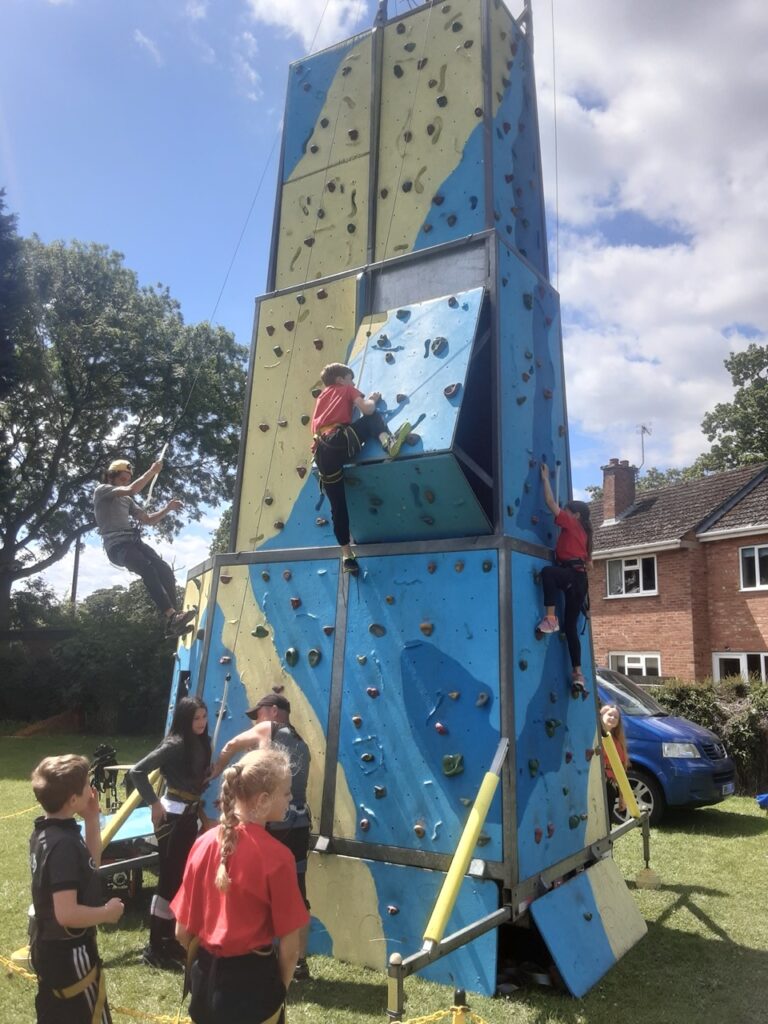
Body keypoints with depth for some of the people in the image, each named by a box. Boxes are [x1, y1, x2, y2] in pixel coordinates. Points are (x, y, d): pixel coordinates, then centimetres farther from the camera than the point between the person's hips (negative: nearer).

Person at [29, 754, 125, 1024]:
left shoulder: (45, 830, 0)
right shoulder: (64, 843, -30)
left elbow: (89, 865, 11)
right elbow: (67, 913, -32)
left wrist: (92, 820, 1)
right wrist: (107, 913, -16)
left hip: (47, 947, 9)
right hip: (68, 952, -9)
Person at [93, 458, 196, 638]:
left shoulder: (127, 500, 28)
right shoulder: (102, 490, 4)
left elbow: (148, 520, 26)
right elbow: (132, 490, -13)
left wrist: (168, 509, 13)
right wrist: (152, 471, -6)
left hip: (133, 541, 7)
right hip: (117, 545, -7)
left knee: (165, 570, -14)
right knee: (148, 570, -31)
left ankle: (173, 622, -15)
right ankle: (172, 616, -41)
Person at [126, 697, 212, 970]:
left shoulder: (201, 744, 2)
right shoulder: (175, 745, -19)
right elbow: (137, 771, -23)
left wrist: (196, 806, 3)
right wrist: (154, 804, -18)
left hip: (189, 816, 8)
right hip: (172, 817, -7)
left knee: (182, 879, 15)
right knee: (169, 879, 0)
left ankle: (169, 939, 29)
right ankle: (154, 947, 12)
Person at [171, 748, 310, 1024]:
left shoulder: (204, 844, -8)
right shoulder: (276, 857, -22)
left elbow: (182, 932, 0)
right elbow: (289, 944, -15)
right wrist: (281, 987, 4)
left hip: (205, 976, 5)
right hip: (253, 979, -5)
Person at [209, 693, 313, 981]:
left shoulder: (267, 730, 3)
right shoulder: (302, 747, 20)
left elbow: (231, 746, 19)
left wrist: (215, 772, 36)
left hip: (271, 827, -6)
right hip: (299, 826, 6)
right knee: (296, 898, 15)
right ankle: (300, 964, 23)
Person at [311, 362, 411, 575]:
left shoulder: (322, 396, 35)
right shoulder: (347, 389, 18)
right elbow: (367, 410, 2)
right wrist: (373, 399, 25)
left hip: (321, 453, 5)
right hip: (340, 442, -5)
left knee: (338, 507, 10)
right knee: (373, 418, 13)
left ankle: (346, 555, 12)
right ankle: (388, 441, -17)